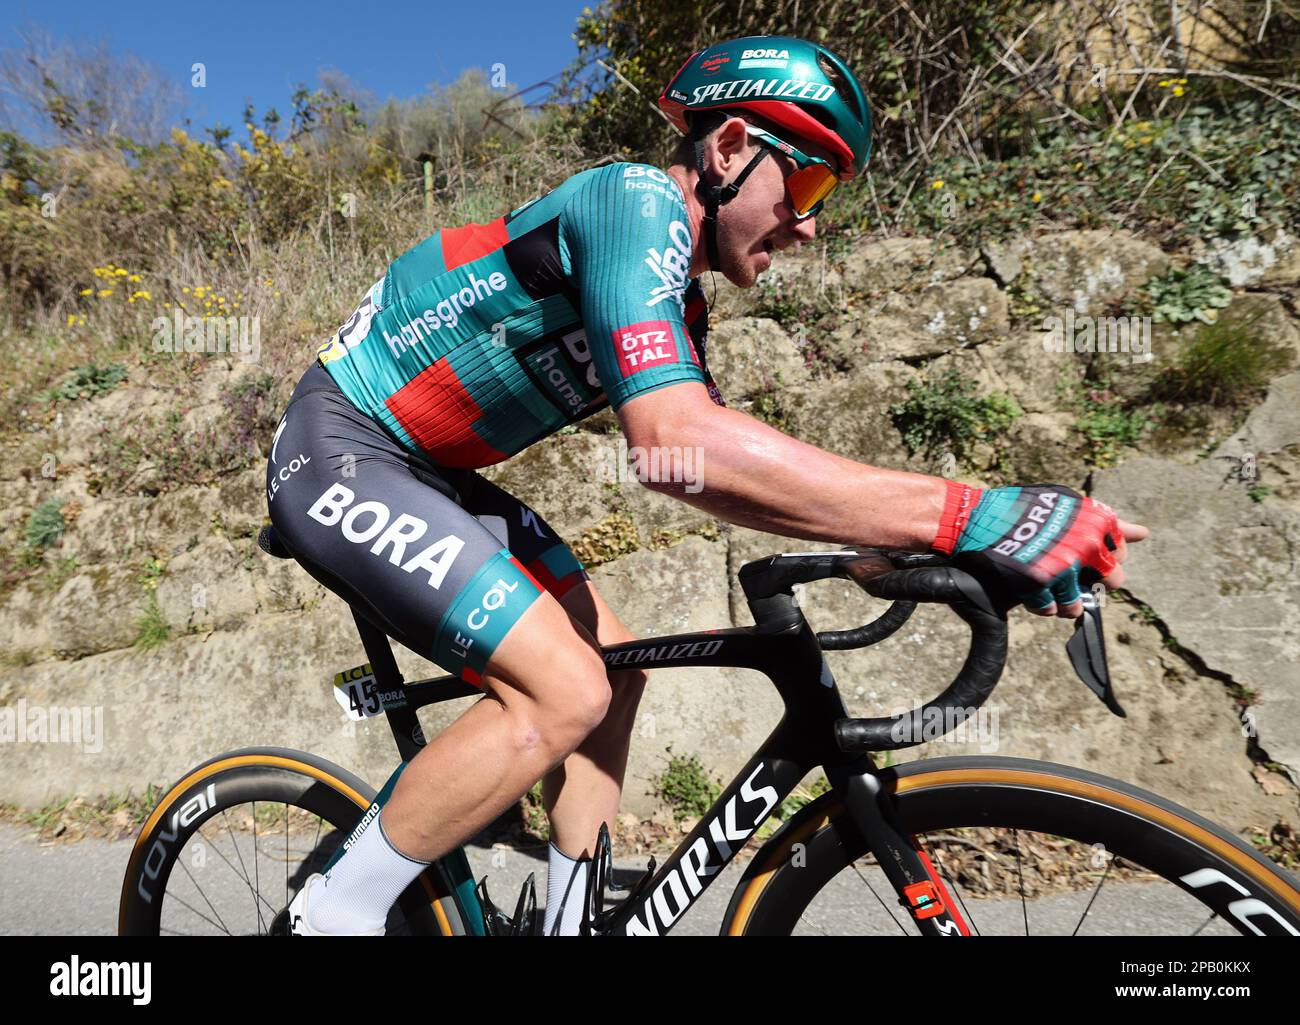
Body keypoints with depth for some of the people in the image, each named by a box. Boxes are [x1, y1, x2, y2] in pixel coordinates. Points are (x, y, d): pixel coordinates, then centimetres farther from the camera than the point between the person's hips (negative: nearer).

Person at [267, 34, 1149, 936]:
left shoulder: (678, 304, 7)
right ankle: (333, 914, -1)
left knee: (613, 665, 4)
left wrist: (905, 550, -6)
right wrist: (970, 515, -37)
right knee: (563, 691, -21)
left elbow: (738, 461, 4)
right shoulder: (637, 198, -22)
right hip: (340, 454, -9)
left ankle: (570, 918, 17)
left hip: (420, 470, 9)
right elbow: (676, 440, -39)